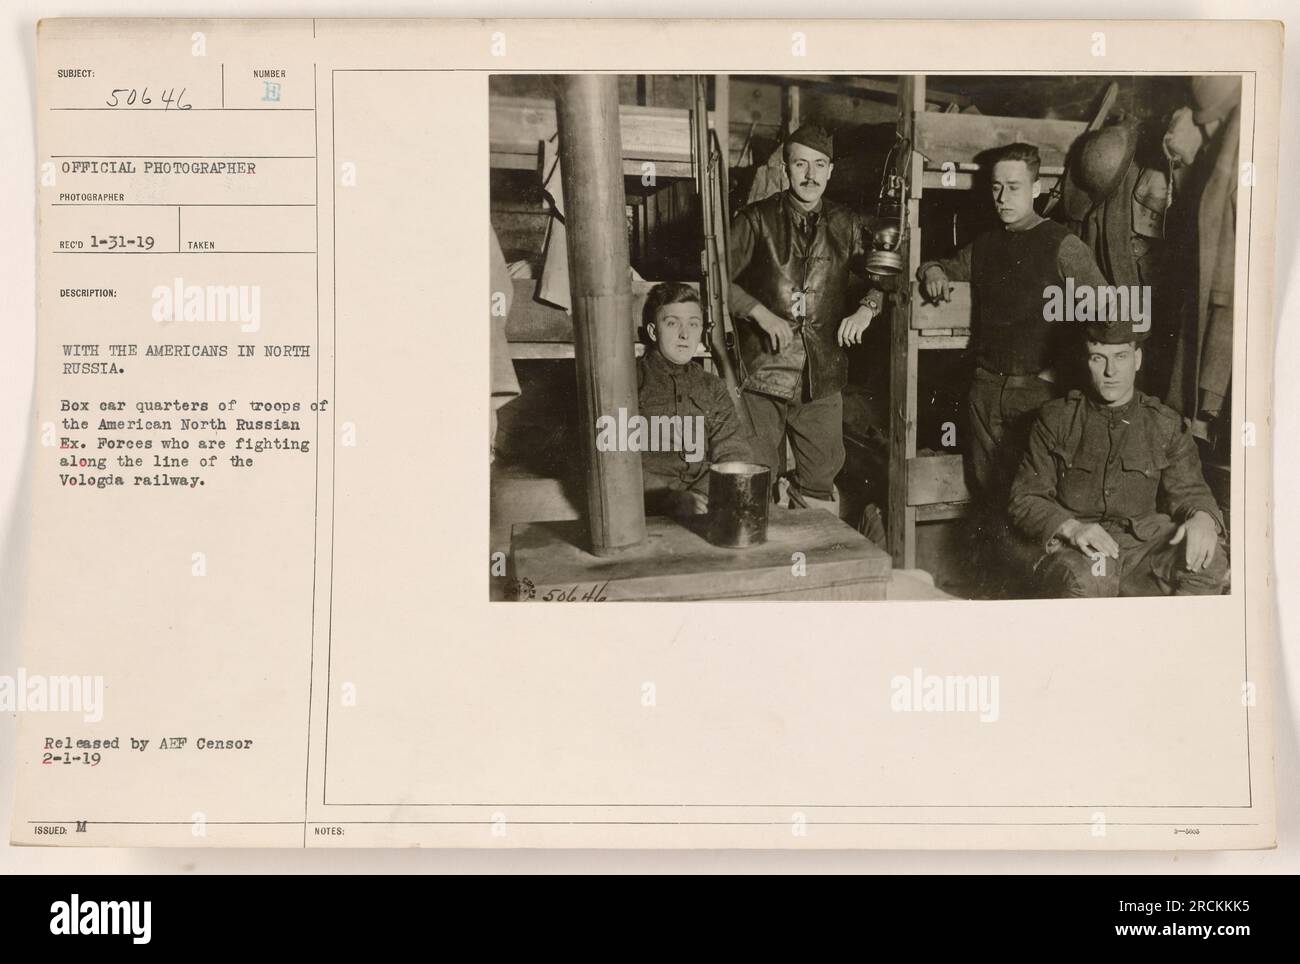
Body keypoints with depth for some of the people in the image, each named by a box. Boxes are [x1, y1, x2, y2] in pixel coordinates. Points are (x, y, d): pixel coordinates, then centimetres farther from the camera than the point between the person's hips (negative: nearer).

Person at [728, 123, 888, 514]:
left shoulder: (847, 225, 10)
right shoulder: (756, 220, 2)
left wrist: (867, 308, -2)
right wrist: (762, 313, -14)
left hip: (822, 378, 3)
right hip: (763, 372, -2)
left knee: (820, 491, 7)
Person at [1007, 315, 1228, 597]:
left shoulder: (1166, 425, 11)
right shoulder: (1057, 419, 6)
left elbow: (1189, 490, 11)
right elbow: (1025, 498, 3)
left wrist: (1202, 518, -16)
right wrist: (1071, 528, -18)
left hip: (1144, 545, 3)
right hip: (1076, 551, -3)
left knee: (1212, 559, -27)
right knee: (1087, 578, -39)